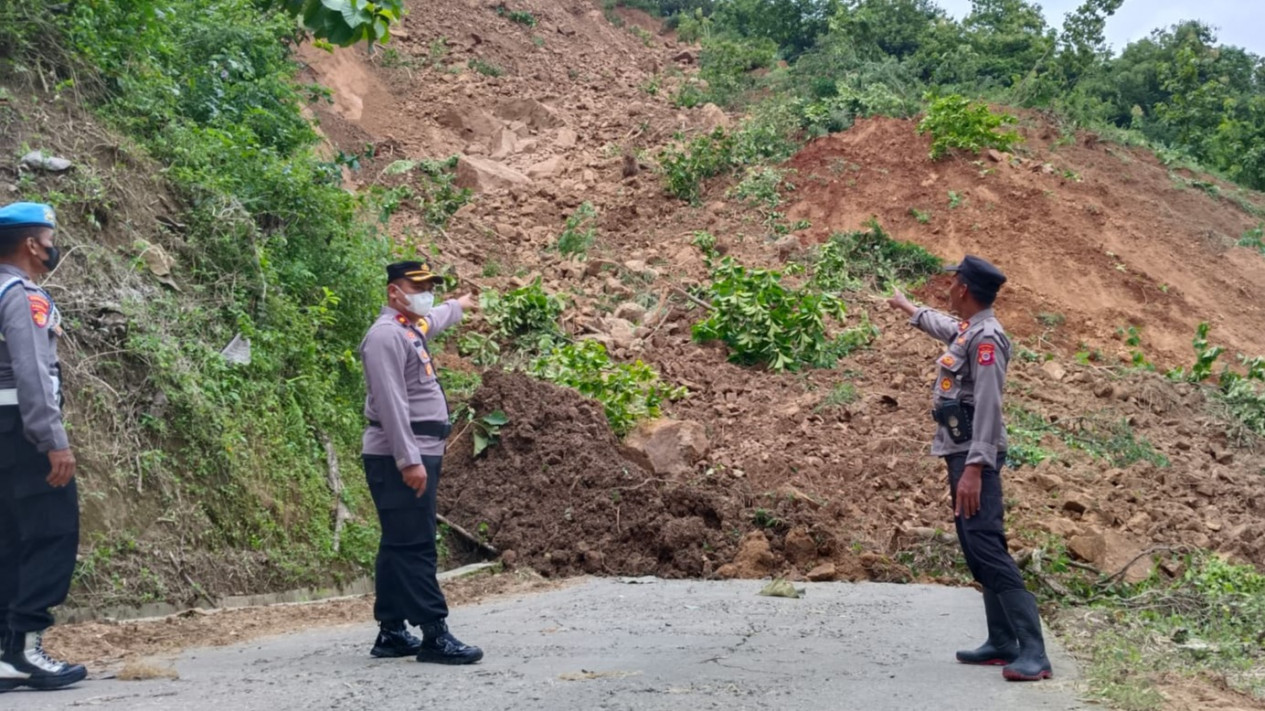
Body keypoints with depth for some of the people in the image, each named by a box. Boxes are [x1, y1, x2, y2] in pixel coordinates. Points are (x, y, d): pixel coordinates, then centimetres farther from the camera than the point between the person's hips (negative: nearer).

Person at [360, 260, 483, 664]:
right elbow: (391, 403, -22)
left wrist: (457, 307, 64)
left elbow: (432, 320, 45)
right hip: (399, 459, -10)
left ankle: (392, 633, 17)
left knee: (400, 546, 12)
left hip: (418, 455, 10)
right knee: (416, 548, -11)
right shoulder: (386, 335, -14)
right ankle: (434, 635, -11)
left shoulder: (411, 328, 18)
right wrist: (409, 460, -26)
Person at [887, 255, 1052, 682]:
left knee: (988, 548, -18)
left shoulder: (986, 337, -15)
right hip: (961, 455, 11)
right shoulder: (967, 330, 14)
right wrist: (907, 307, 57)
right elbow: (940, 325, 40)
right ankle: (1003, 643, 14)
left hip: (975, 459, -11)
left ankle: (1033, 653, -21)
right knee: (977, 551, 10)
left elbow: (988, 408, -22)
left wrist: (974, 469, -28)